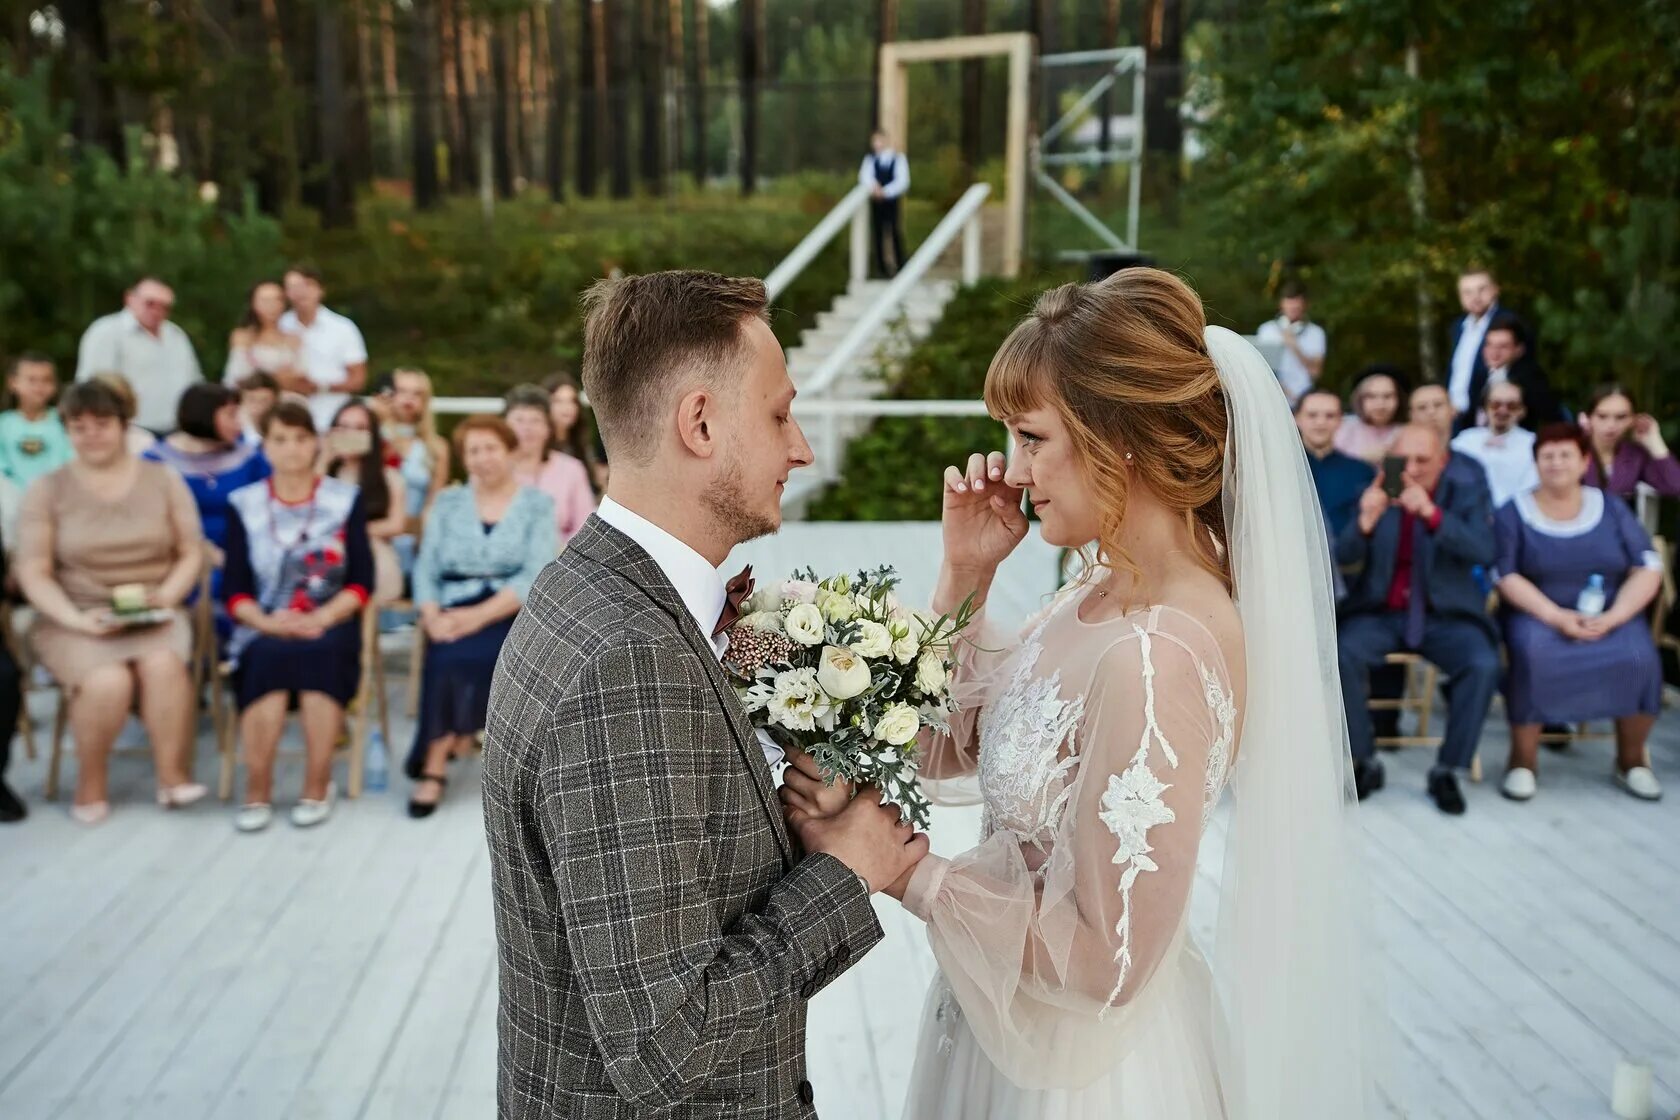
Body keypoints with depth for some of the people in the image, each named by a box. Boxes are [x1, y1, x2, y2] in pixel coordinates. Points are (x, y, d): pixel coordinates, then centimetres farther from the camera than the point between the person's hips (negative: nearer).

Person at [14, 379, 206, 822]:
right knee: (108, 681, -31)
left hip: (154, 616, 1)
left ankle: (172, 776, -19)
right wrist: (76, 619, -15)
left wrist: (166, 595, -12)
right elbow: (33, 573, 1)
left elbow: (191, 553, 7)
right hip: (75, 621, -1)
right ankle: (90, 785, -7)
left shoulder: (164, 480, 9)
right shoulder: (47, 490, 5)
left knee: (164, 664, -33)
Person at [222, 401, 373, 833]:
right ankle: (258, 791, -24)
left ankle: (318, 788, -24)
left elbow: (361, 582, 0)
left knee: (318, 654, -34)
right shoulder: (244, 505, 9)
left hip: (329, 627, 0)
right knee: (270, 657, -33)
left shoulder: (346, 499, 7)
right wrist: (268, 623, -17)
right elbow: (235, 591, 3)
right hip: (264, 630, 1)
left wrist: (320, 619, -16)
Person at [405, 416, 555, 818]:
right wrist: (433, 616, -14)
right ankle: (443, 754, -18)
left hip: (512, 614, -2)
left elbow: (537, 575, -8)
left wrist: (479, 615, -20)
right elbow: (426, 568, 7)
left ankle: (434, 765, -17)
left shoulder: (537, 505, 5)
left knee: (460, 655, -31)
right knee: (449, 657, -30)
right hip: (454, 612, 2)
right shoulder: (448, 503, 15)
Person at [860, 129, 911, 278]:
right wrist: (874, 187, -28)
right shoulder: (870, 160, 8)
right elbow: (864, 177, -7)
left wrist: (885, 191, -22)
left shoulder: (898, 158, 1)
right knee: (879, 234, 3)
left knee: (896, 234, -1)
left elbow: (903, 181, -10)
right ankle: (881, 268, 10)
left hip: (893, 200, -2)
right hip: (876, 202, 2)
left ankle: (901, 268, 6)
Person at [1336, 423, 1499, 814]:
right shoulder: (1374, 493, 2)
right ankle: (1365, 763, -10)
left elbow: (1483, 552, -15)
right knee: (1341, 653, -28)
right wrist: (1366, 520, -26)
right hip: (1381, 613, 1)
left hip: (1446, 615, 0)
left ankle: (1447, 771, -10)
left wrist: (1431, 512, -29)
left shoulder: (1467, 491, 0)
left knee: (1483, 665, -28)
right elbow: (1344, 559, -5)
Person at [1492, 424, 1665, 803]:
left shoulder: (1612, 508, 8)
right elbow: (1506, 576, -7)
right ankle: (1523, 759, -19)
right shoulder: (1513, 513, 1)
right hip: (1539, 615, -2)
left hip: (1611, 617, 2)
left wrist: (1612, 618, -14)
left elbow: (1649, 569, 2)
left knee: (1640, 657, -28)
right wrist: (1557, 617, -20)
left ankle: (1631, 759, -5)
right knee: (1534, 656, -35)